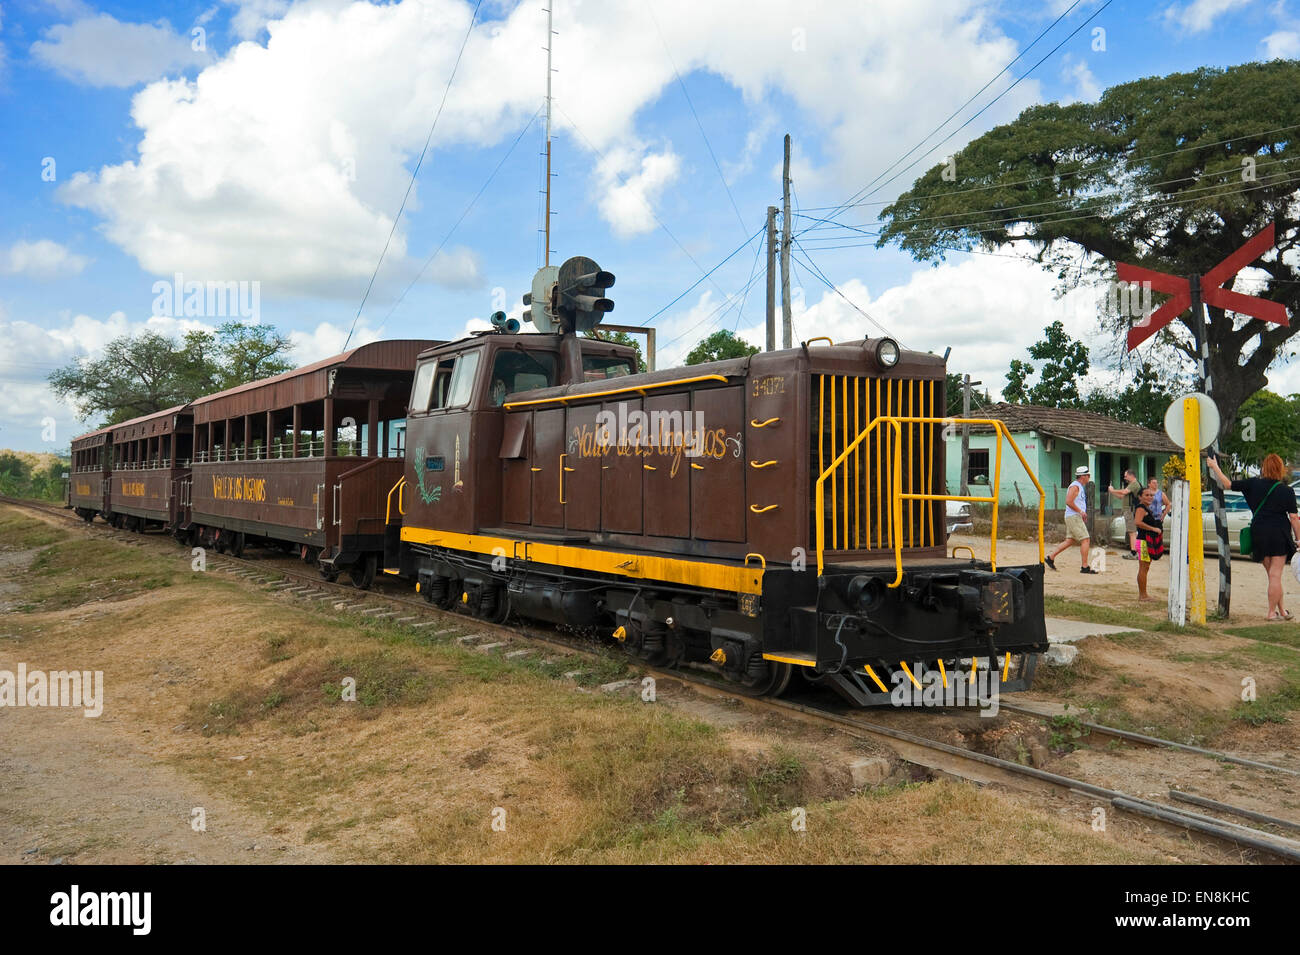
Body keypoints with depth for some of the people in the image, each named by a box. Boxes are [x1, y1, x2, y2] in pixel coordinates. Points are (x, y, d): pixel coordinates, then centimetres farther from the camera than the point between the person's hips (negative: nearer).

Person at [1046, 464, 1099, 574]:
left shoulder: (1080, 487, 19)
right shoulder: (1075, 486, -13)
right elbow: (1068, 501, -23)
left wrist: (1083, 514, 17)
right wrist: (1080, 511, -18)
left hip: (1077, 517, 10)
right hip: (1074, 517, -10)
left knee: (1070, 541, 11)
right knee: (1085, 540, -10)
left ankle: (1051, 558, 15)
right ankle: (1085, 567, -9)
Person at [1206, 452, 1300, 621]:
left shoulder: (1254, 484, -3)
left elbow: (1227, 484, -1)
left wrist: (1215, 467, 10)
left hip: (1259, 534, 2)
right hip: (1279, 534, -2)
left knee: (1272, 574, 13)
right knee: (1275, 575, 1)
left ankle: (1281, 611, 18)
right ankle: (1272, 612, 4)